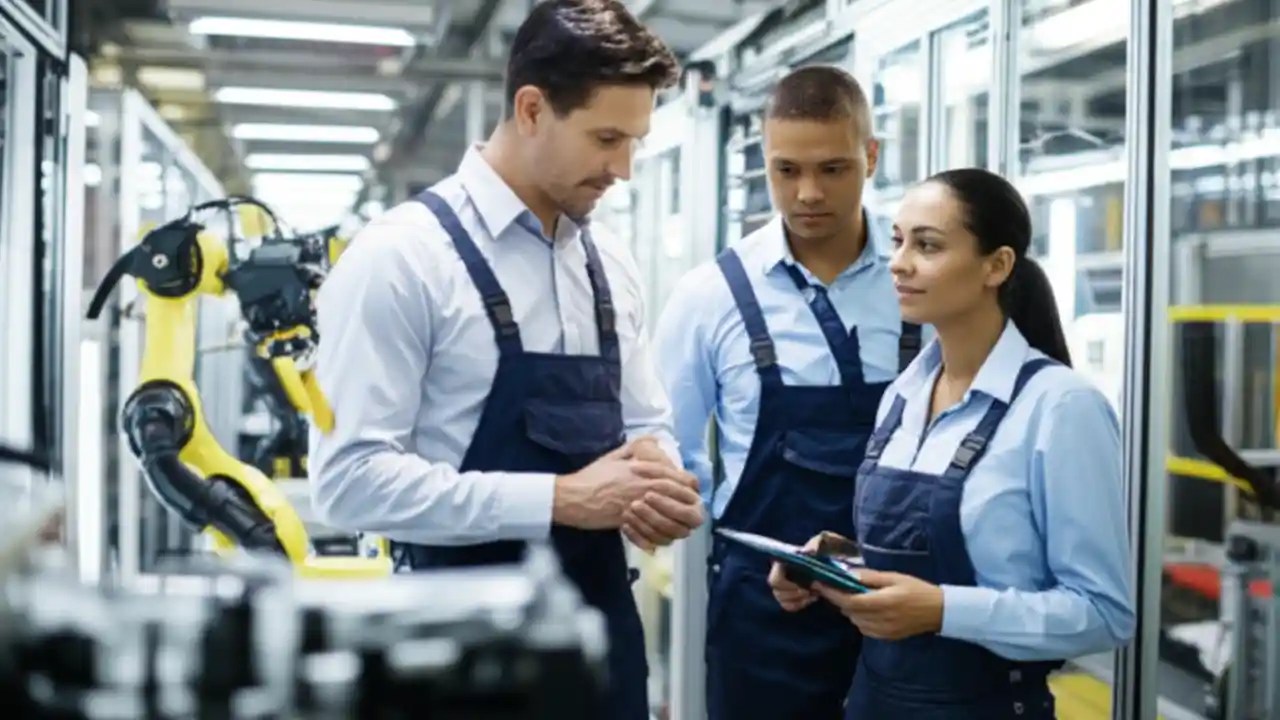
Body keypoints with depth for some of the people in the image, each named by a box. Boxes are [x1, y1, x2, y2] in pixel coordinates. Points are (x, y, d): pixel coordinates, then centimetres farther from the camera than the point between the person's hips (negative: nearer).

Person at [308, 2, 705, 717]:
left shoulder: (612, 264, 6)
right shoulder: (401, 256, -14)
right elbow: (352, 476, -20)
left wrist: (661, 487, -9)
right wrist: (559, 499, -24)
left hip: (603, 620, 6)